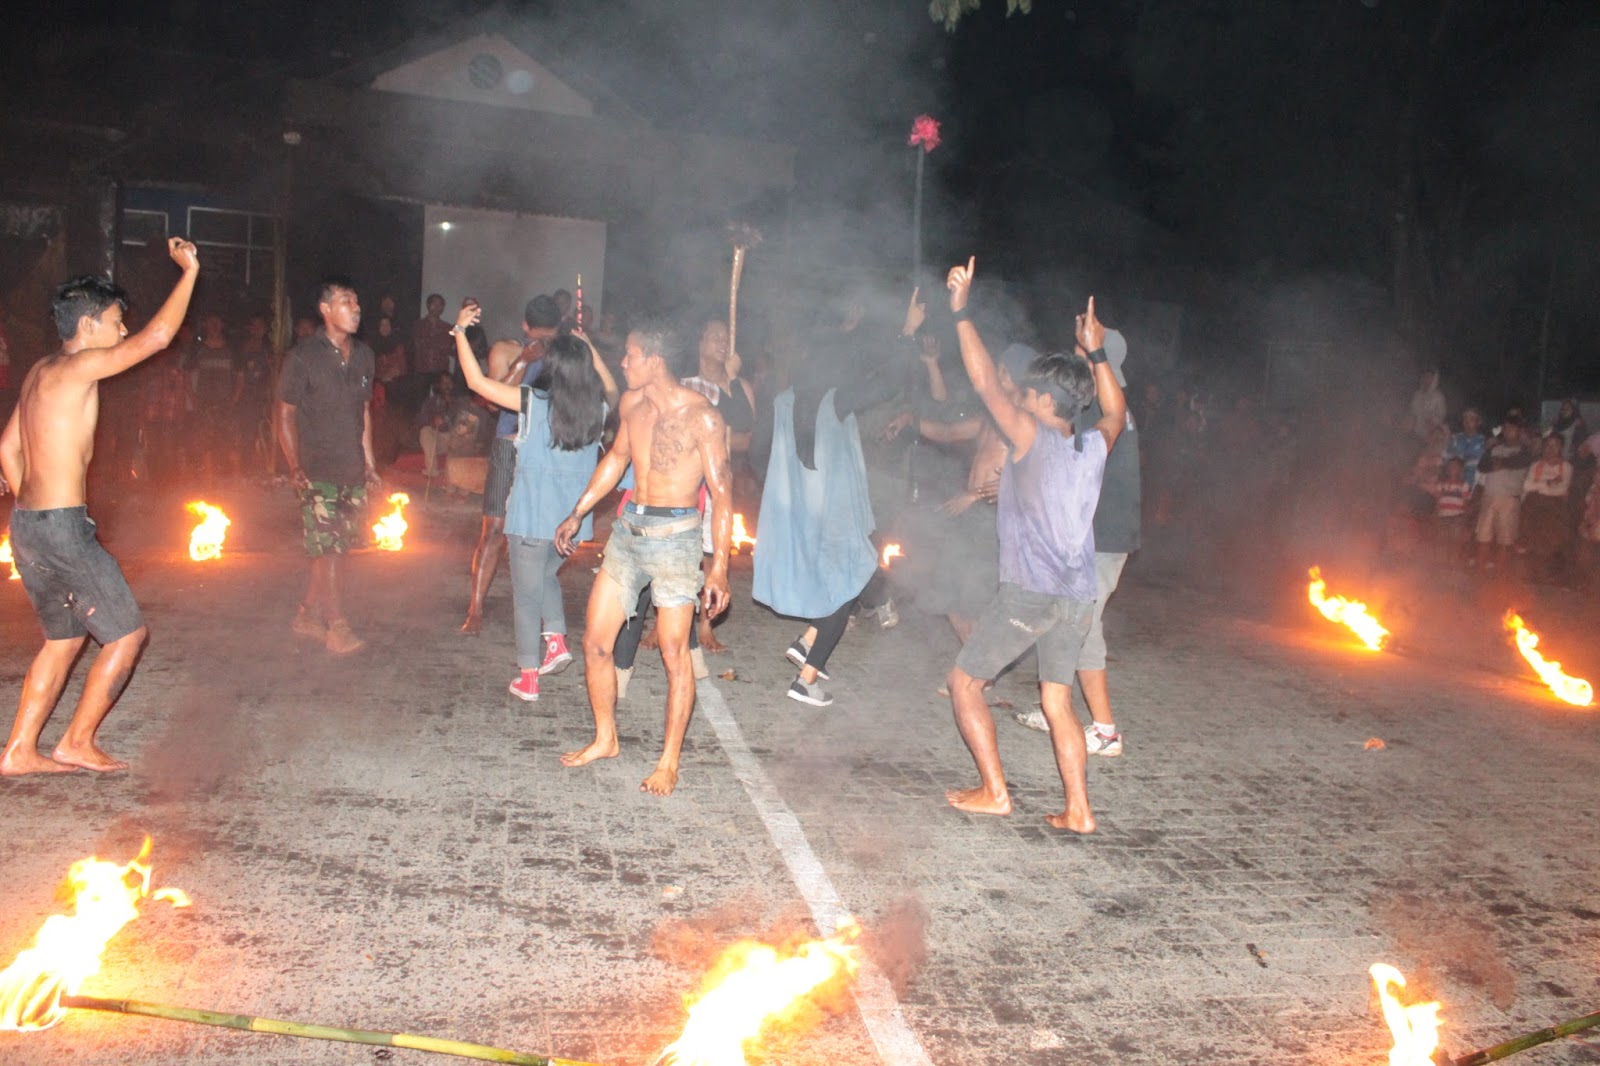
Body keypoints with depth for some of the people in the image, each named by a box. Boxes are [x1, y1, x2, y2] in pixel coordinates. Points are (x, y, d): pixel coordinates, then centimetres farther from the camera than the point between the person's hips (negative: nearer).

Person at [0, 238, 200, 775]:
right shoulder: (77, 367, -13)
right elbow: (157, 336, -22)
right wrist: (189, 270, -13)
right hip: (62, 528, -9)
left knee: (64, 639, 19)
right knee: (128, 634, 2)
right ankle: (78, 742, 10)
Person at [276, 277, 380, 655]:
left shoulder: (363, 355, 10)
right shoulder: (303, 357, -8)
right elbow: (285, 414, -4)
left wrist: (369, 461, 14)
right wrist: (294, 467, -11)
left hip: (353, 471, 6)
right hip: (318, 470, -6)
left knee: (337, 548, 10)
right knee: (328, 549, -7)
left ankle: (307, 614, 25)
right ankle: (337, 627, 1)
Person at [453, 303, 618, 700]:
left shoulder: (533, 403, -13)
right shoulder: (596, 410, -1)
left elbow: (477, 381, -9)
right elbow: (612, 390, 23)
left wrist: (460, 330, -1)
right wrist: (590, 349, 23)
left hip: (532, 517, -4)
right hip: (572, 518, 4)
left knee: (527, 594, 7)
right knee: (545, 577, 28)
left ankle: (527, 678, 12)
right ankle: (556, 640, 12)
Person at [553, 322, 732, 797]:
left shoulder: (701, 417, -13)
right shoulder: (631, 403, 6)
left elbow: (721, 492, -13)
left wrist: (719, 564, -18)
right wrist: (577, 514, 25)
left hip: (674, 536, -6)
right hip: (628, 529, 7)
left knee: (674, 652, -2)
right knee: (595, 642, 8)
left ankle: (669, 760, 12)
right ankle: (605, 739, 27)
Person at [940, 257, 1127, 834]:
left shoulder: (1031, 437, -8)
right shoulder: (1095, 446, 7)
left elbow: (985, 382, -8)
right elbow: (1116, 412, 30)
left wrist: (960, 310, -4)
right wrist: (1096, 352, 28)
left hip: (1029, 592, -6)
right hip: (1078, 596, 7)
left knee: (964, 681, 7)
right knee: (1057, 703, 16)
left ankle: (994, 792, 6)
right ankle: (1078, 810, 13)